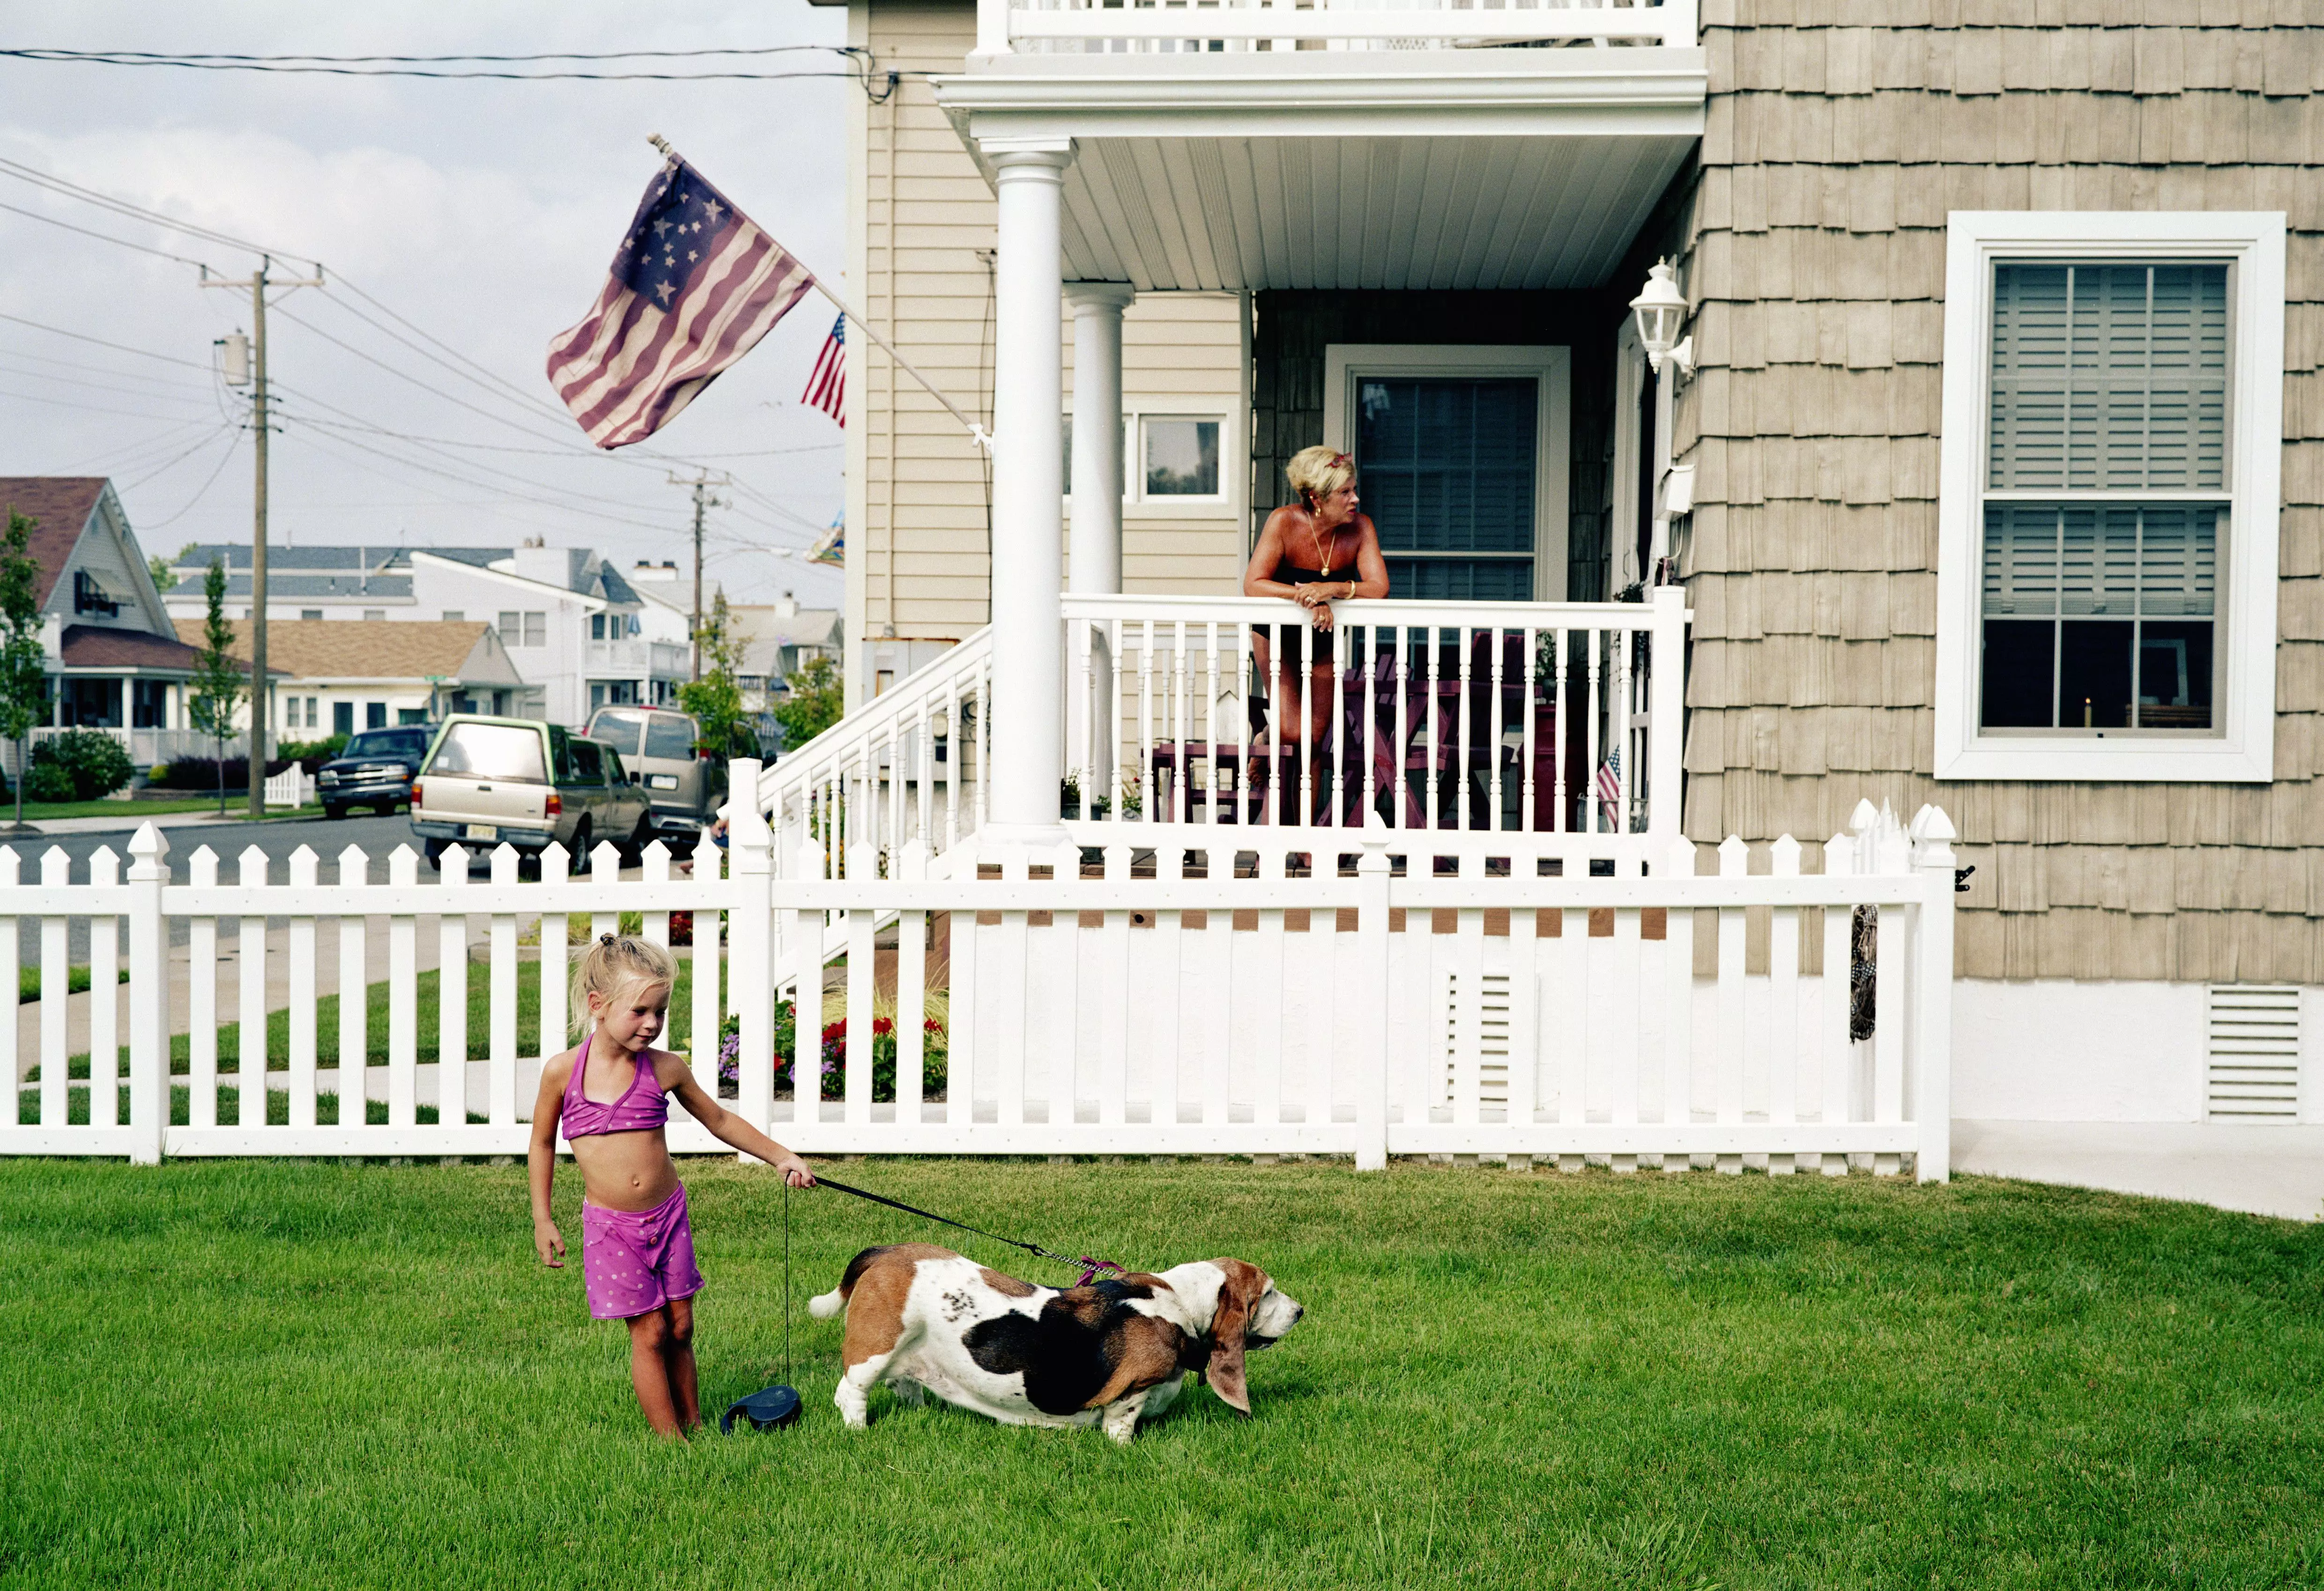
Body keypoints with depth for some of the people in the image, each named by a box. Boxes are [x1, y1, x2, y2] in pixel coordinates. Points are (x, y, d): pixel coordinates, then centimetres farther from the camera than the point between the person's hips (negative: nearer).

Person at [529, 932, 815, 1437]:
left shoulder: (664, 1069, -5)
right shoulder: (562, 1072, -10)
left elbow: (719, 1120, 10)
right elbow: (543, 1144, 5)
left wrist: (782, 1157, 8)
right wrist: (542, 1221, 6)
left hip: (668, 1216, 2)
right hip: (611, 1226, -2)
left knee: (680, 1328, 9)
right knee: (649, 1333, -1)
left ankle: (694, 1428, 23)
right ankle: (671, 1444, 7)